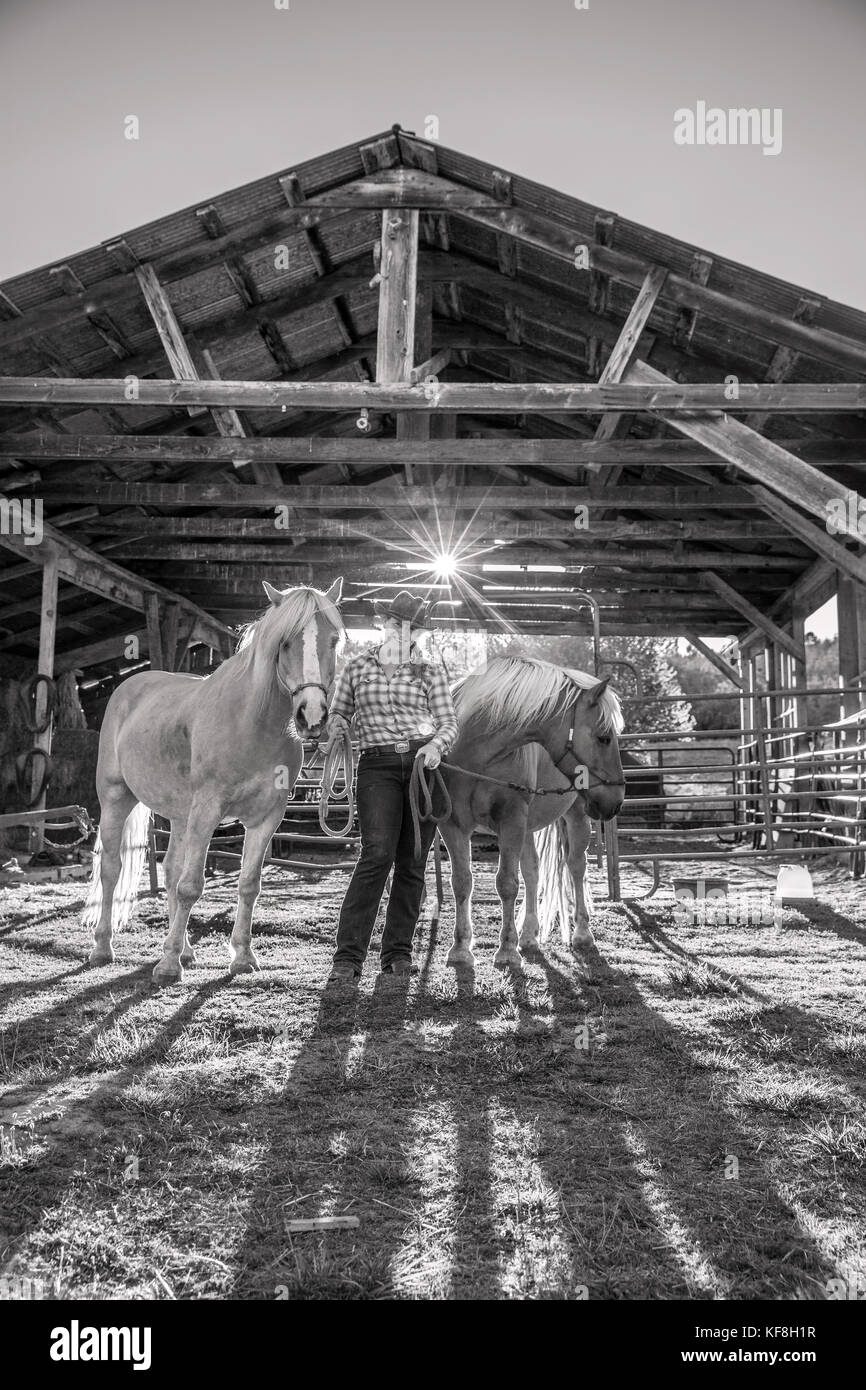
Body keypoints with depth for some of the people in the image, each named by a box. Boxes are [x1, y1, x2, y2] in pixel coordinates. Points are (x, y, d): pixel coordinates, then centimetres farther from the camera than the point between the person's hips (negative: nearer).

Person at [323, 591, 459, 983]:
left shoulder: (430, 671, 10)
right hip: (378, 765, -2)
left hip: (423, 763, 2)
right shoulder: (356, 668, 12)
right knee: (377, 854, -17)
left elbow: (448, 723, 8)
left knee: (412, 863, 4)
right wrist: (333, 733, -5)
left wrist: (437, 744, -13)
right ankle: (347, 958, -14)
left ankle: (398, 952, 16)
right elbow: (337, 716, 18)